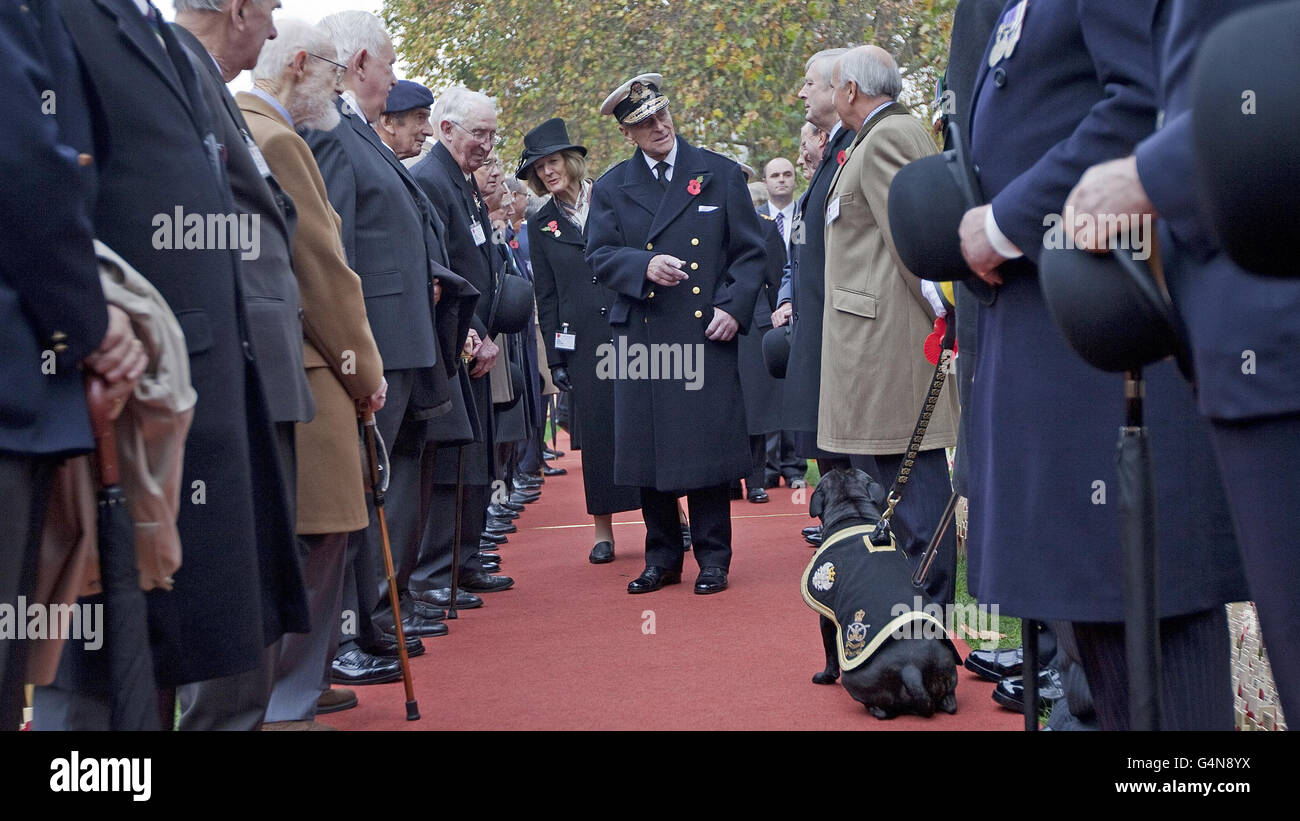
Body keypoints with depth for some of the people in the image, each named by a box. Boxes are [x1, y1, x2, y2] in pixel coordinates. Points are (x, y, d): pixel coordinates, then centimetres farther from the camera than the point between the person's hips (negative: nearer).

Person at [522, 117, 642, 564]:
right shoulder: (541, 225, 10)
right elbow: (546, 297, 11)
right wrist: (555, 355, 6)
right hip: (583, 339, 1)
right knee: (597, 429, 1)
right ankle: (603, 531, 8)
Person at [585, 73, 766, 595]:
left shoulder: (721, 174, 7)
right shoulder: (611, 188, 9)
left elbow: (749, 252, 7)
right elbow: (599, 255, 3)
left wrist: (735, 307, -7)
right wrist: (643, 267, -16)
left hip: (707, 336, -1)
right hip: (641, 340, 2)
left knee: (709, 447, -1)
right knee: (648, 450, 5)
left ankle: (713, 559, 10)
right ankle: (662, 557, 17)